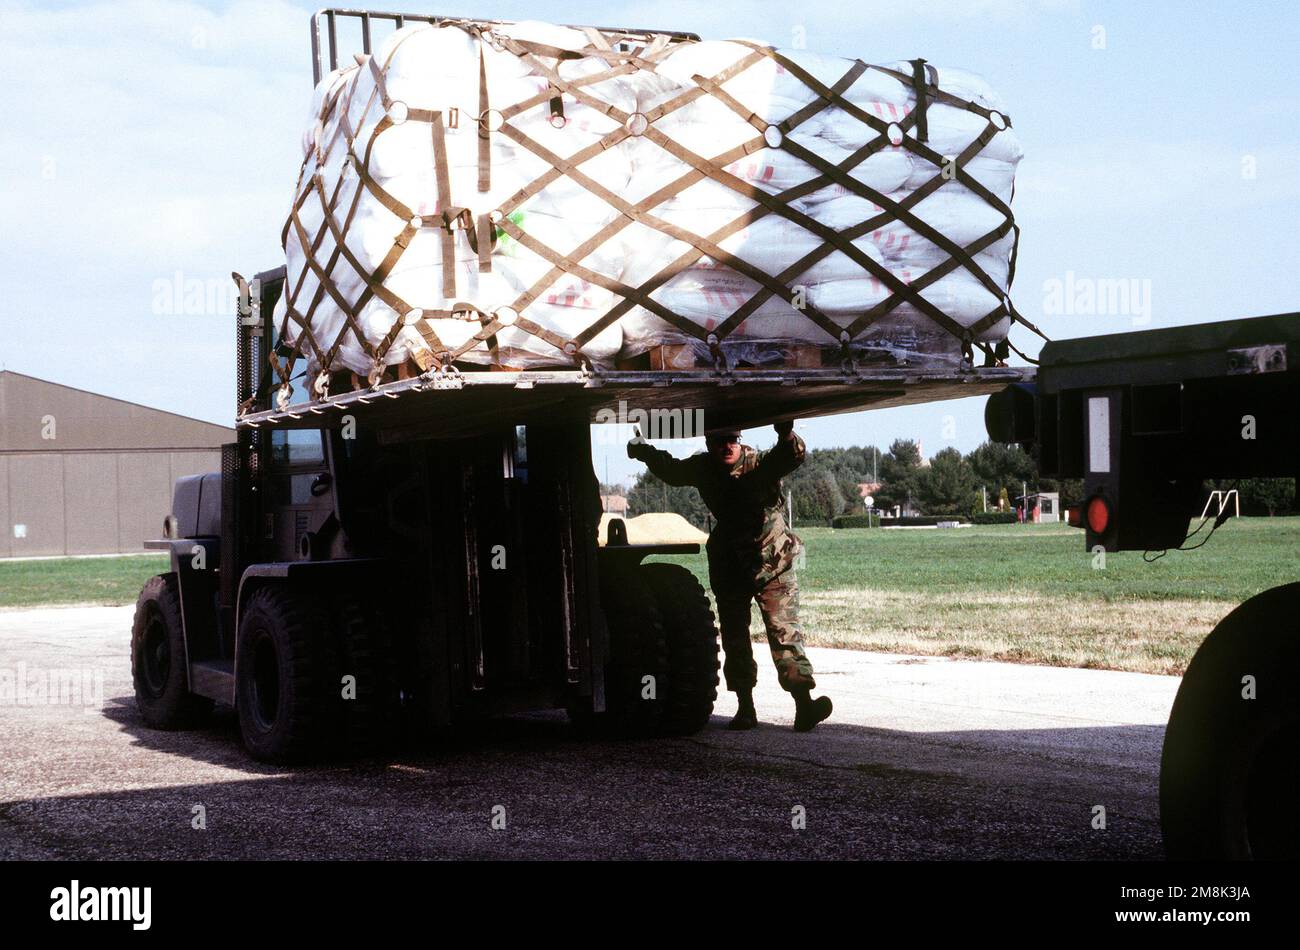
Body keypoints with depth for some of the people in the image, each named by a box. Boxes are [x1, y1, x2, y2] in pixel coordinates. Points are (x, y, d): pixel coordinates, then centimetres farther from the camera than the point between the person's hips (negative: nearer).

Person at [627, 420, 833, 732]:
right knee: (734, 637, 7)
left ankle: (804, 702, -22)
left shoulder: (760, 464, -14)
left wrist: (786, 436, -56)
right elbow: (671, 470, 20)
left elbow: (790, 458, -35)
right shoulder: (703, 469, 0)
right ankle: (745, 708, 15)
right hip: (729, 564, 5)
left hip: (773, 562, -5)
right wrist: (644, 451, 6)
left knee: (784, 630, -15)